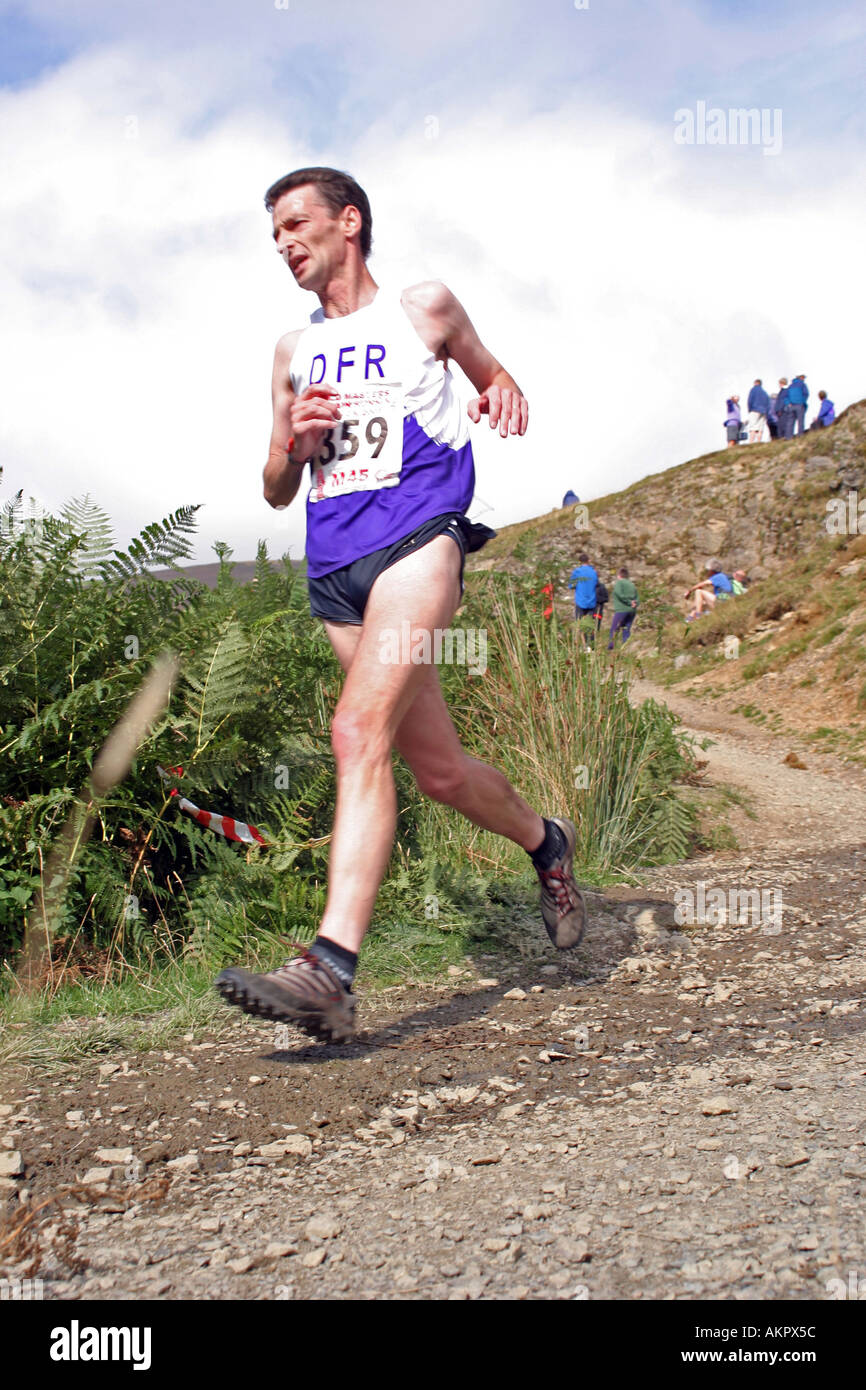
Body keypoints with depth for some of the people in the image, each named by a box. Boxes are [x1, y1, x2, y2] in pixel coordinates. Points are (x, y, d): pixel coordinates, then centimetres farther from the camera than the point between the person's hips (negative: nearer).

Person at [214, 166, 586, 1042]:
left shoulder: (425, 310, 11)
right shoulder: (294, 353, 21)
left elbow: (490, 375, 24)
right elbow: (275, 491, 23)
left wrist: (505, 393, -1)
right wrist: (296, 443, 0)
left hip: (416, 537, -5)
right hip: (335, 568, 6)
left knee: (359, 732, -25)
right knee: (436, 768, 6)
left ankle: (330, 969, -32)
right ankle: (545, 845, 35)